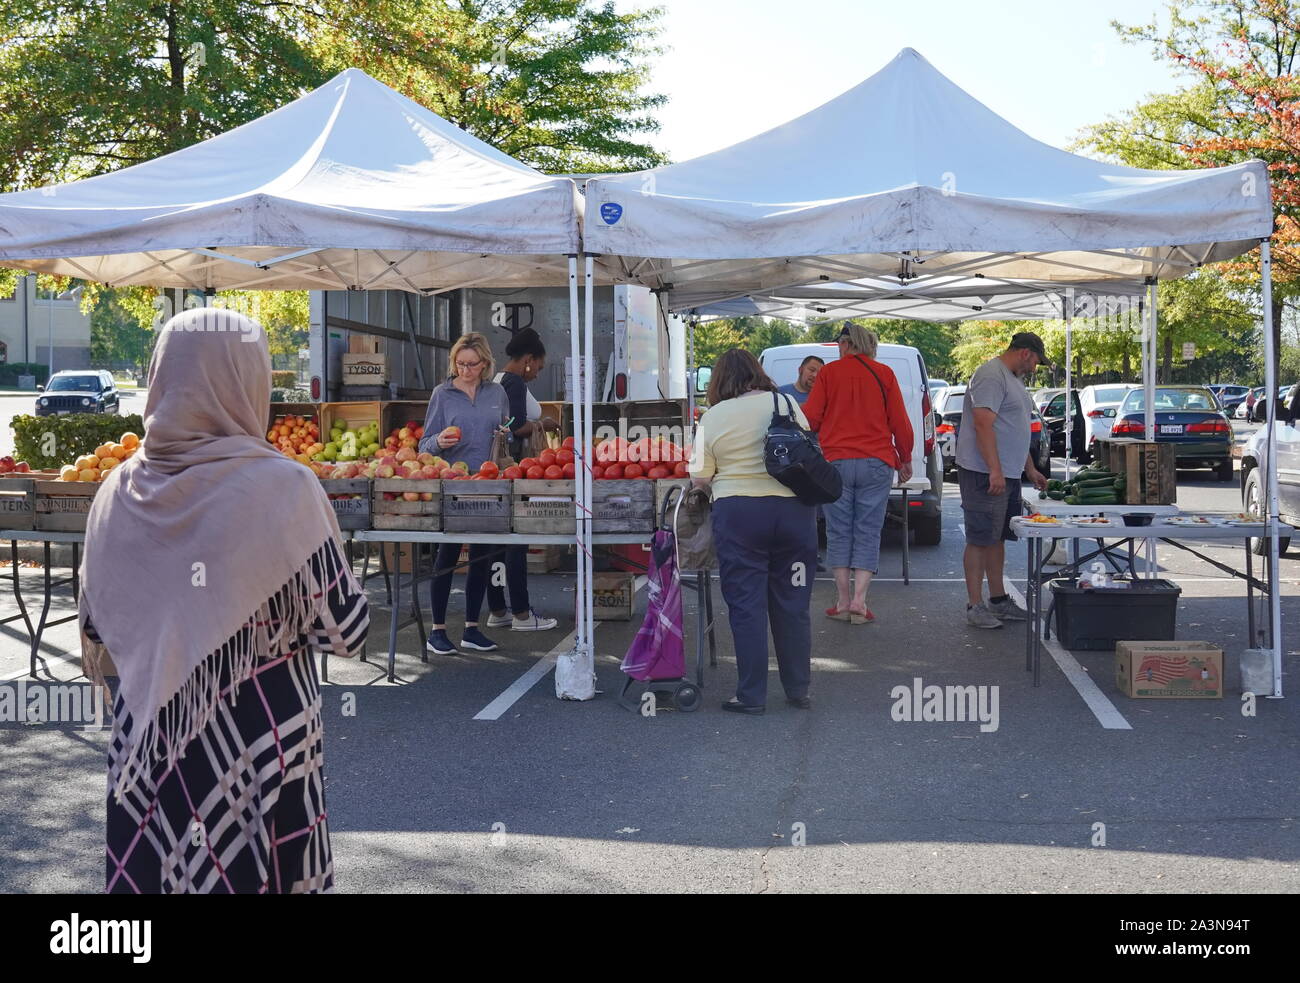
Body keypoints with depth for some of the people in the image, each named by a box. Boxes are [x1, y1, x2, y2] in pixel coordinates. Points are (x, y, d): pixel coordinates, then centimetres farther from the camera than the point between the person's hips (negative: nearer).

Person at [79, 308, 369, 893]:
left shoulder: (119, 492, -3)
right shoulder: (282, 488, -16)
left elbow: (96, 631, 7)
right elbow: (346, 631, -11)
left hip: (147, 745, 4)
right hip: (261, 747, -4)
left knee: (151, 871, 18)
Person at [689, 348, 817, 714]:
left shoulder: (713, 417, -2)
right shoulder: (787, 404, 4)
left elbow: (700, 478, -1)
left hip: (738, 513, -3)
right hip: (793, 510, 3)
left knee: (746, 604, 3)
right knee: (792, 604, 11)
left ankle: (752, 695, 6)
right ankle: (798, 690, 19)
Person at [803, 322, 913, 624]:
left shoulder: (828, 372, 1)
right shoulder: (884, 373, 4)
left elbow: (811, 418, 0)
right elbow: (900, 422, 4)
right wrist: (905, 459, 17)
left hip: (836, 462, 0)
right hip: (876, 463, 1)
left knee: (839, 532, 7)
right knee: (868, 533, 4)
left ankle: (843, 601, 8)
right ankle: (859, 602, -3)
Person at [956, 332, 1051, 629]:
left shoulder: (1013, 379, 21)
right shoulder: (991, 376, -13)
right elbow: (983, 425, -21)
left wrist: (1030, 469, 26)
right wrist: (995, 471, -25)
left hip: (1007, 475, 10)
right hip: (985, 473, -10)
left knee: (997, 538, 14)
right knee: (980, 540, -7)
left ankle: (998, 600, 22)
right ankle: (975, 606, -3)